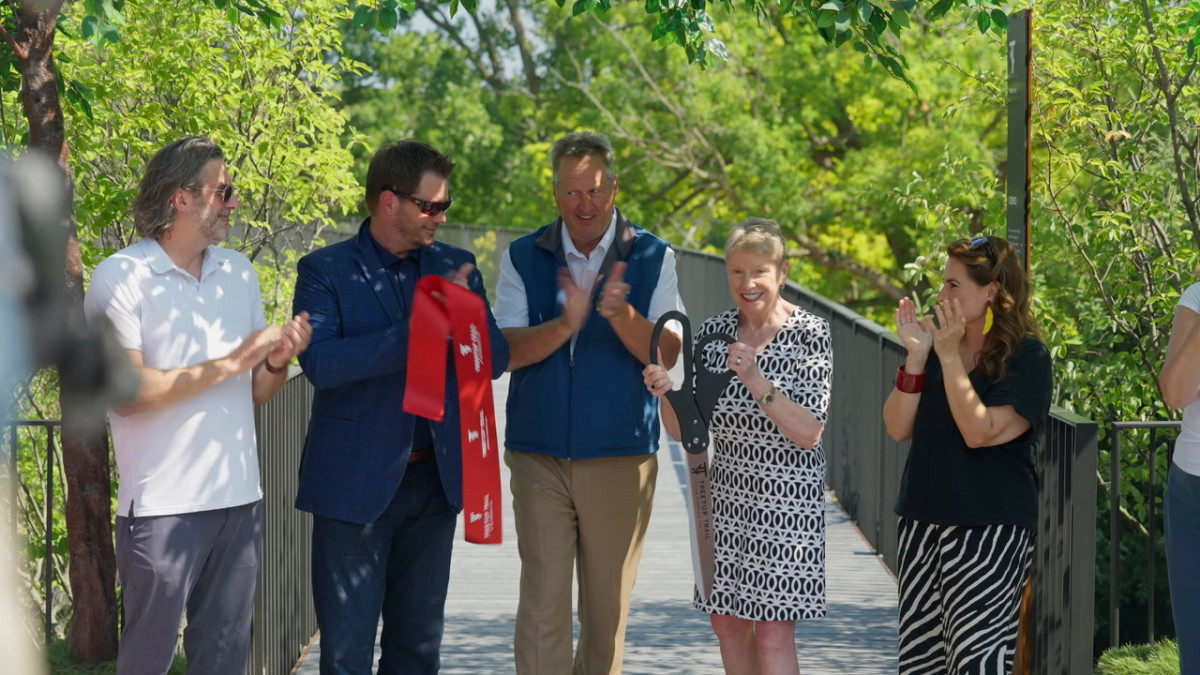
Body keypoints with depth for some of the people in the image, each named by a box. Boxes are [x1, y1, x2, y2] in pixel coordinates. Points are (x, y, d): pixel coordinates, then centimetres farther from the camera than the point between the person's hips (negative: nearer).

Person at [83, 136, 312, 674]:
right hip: (163, 505, -6)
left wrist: (277, 363, -5)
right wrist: (232, 363, -15)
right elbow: (124, 392, -16)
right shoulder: (121, 277, -6)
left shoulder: (238, 272, 13)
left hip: (239, 499, 6)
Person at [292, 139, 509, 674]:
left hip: (434, 482, 5)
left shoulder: (454, 267, 8)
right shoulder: (326, 271, -5)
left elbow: (496, 358, 2)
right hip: (355, 484, -4)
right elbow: (319, 361, -20)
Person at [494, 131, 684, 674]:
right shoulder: (522, 259, 4)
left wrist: (622, 314, -27)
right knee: (542, 603, -6)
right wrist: (565, 323, -24)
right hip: (540, 459, 0)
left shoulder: (652, 258, 1)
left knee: (607, 607, 10)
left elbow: (666, 353, -8)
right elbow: (506, 351, -6)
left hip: (621, 460, 0)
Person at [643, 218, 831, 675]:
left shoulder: (809, 334, -9)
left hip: (786, 500, -5)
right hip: (727, 497, 5)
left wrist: (756, 380, -28)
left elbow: (809, 434, -17)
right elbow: (683, 431, 6)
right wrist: (667, 392, -15)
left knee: (773, 635, -6)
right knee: (727, 622, 11)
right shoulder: (713, 333, 4)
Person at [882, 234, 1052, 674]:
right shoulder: (938, 344, 9)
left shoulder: (1027, 357, -8)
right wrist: (916, 357, -9)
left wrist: (950, 357, -18)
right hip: (923, 522, 6)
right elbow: (898, 428, 2)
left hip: (990, 533, -6)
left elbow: (979, 432, -18)